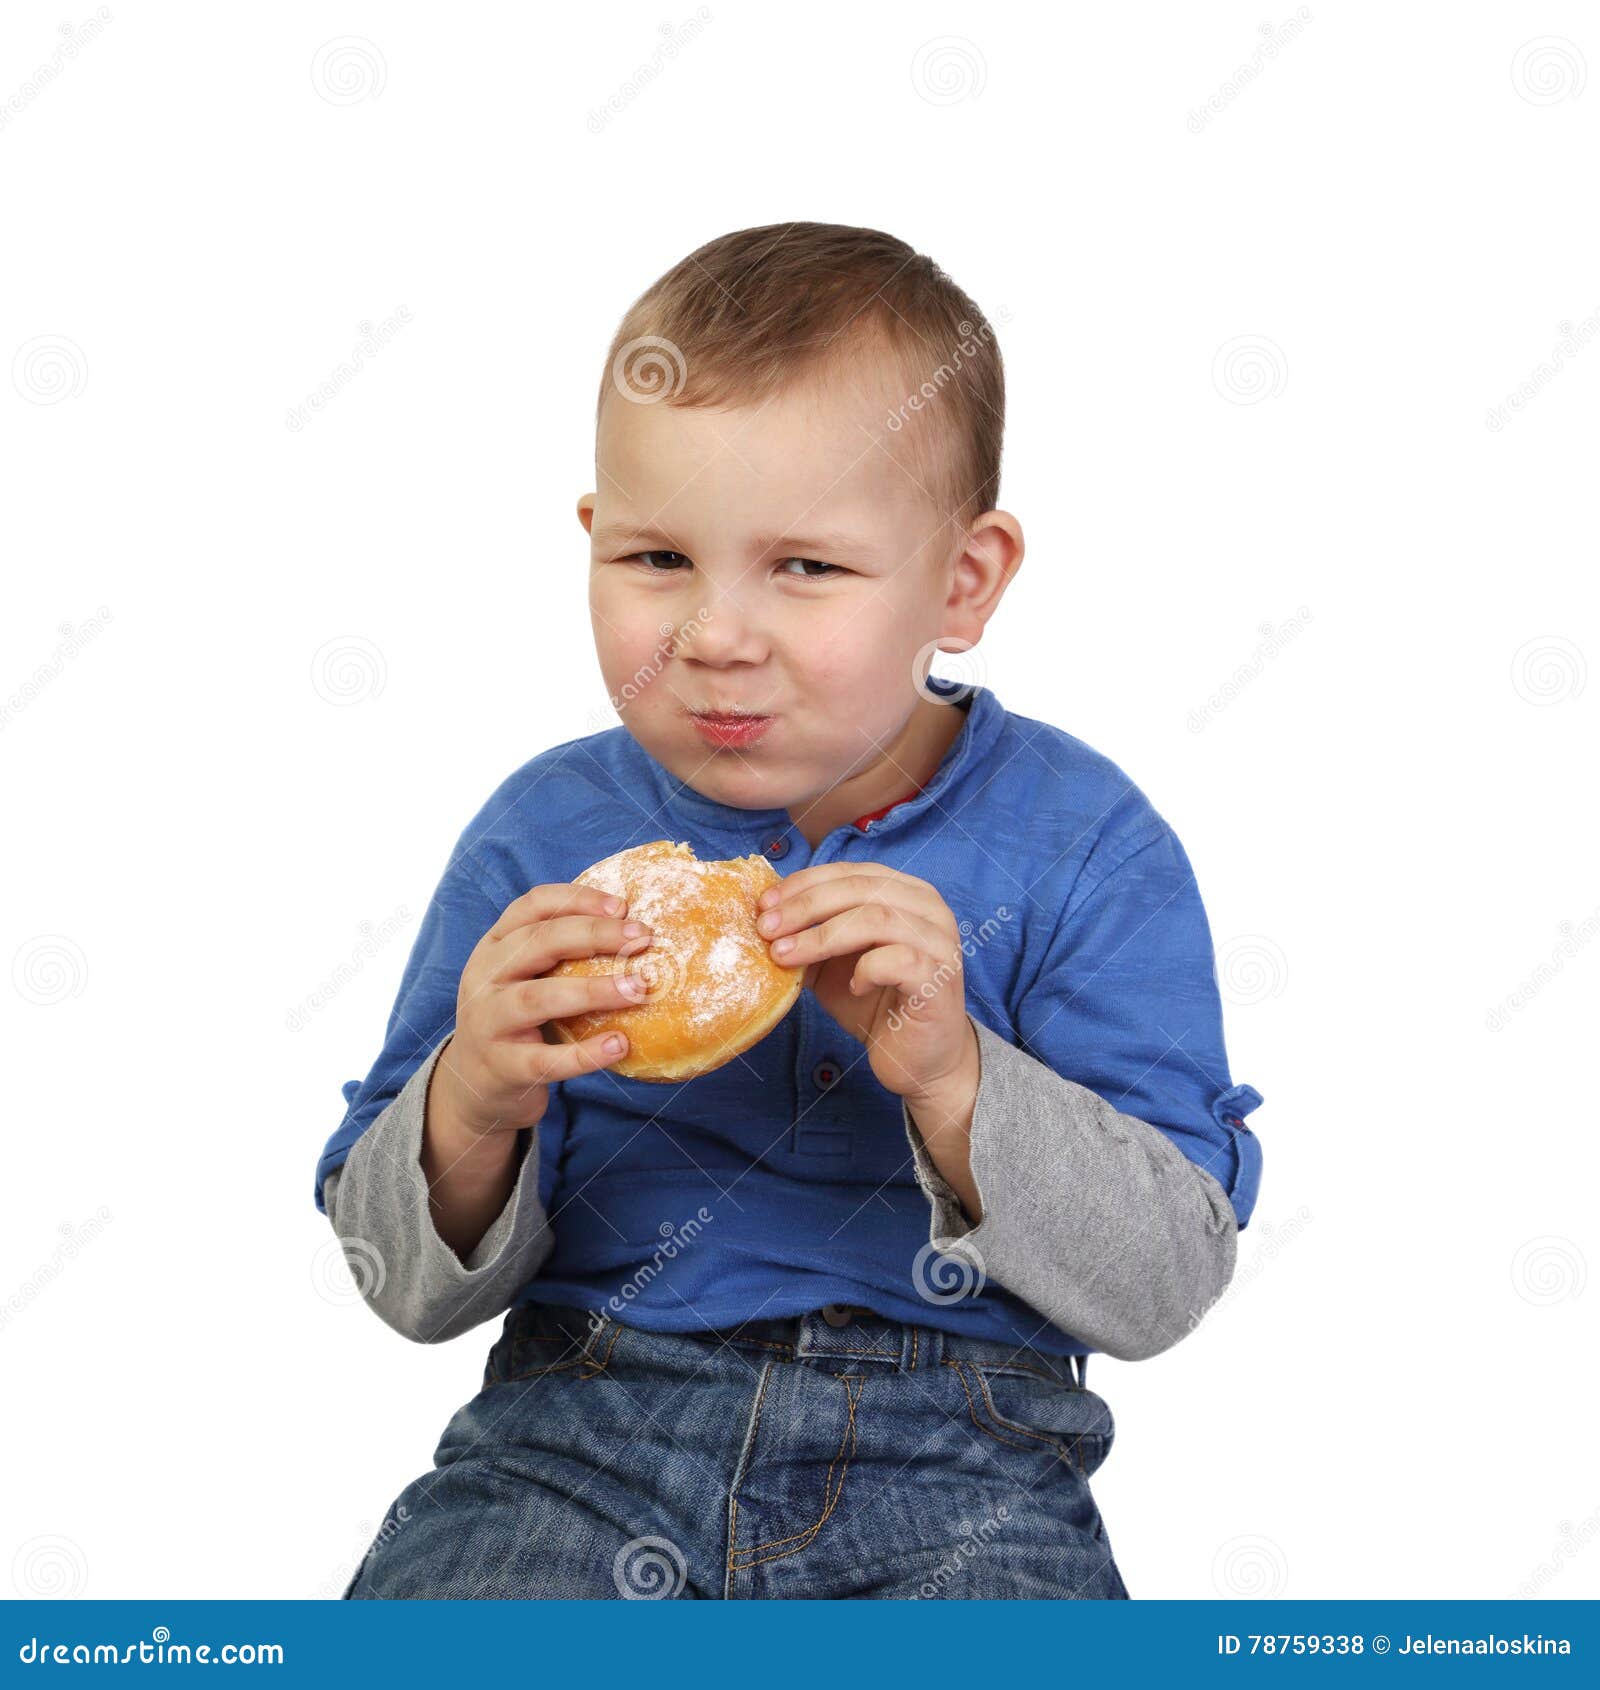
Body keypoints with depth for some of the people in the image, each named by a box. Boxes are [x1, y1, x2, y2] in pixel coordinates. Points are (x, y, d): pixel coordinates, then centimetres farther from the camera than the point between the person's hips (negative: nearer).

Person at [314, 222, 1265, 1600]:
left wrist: (957, 1081, -23)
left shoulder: (1083, 847, -2)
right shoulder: (544, 835, 3)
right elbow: (410, 1289, 5)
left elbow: (1168, 1283, -7)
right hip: (586, 1422, 1)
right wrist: (470, 1108, -17)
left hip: (952, 1453, 0)